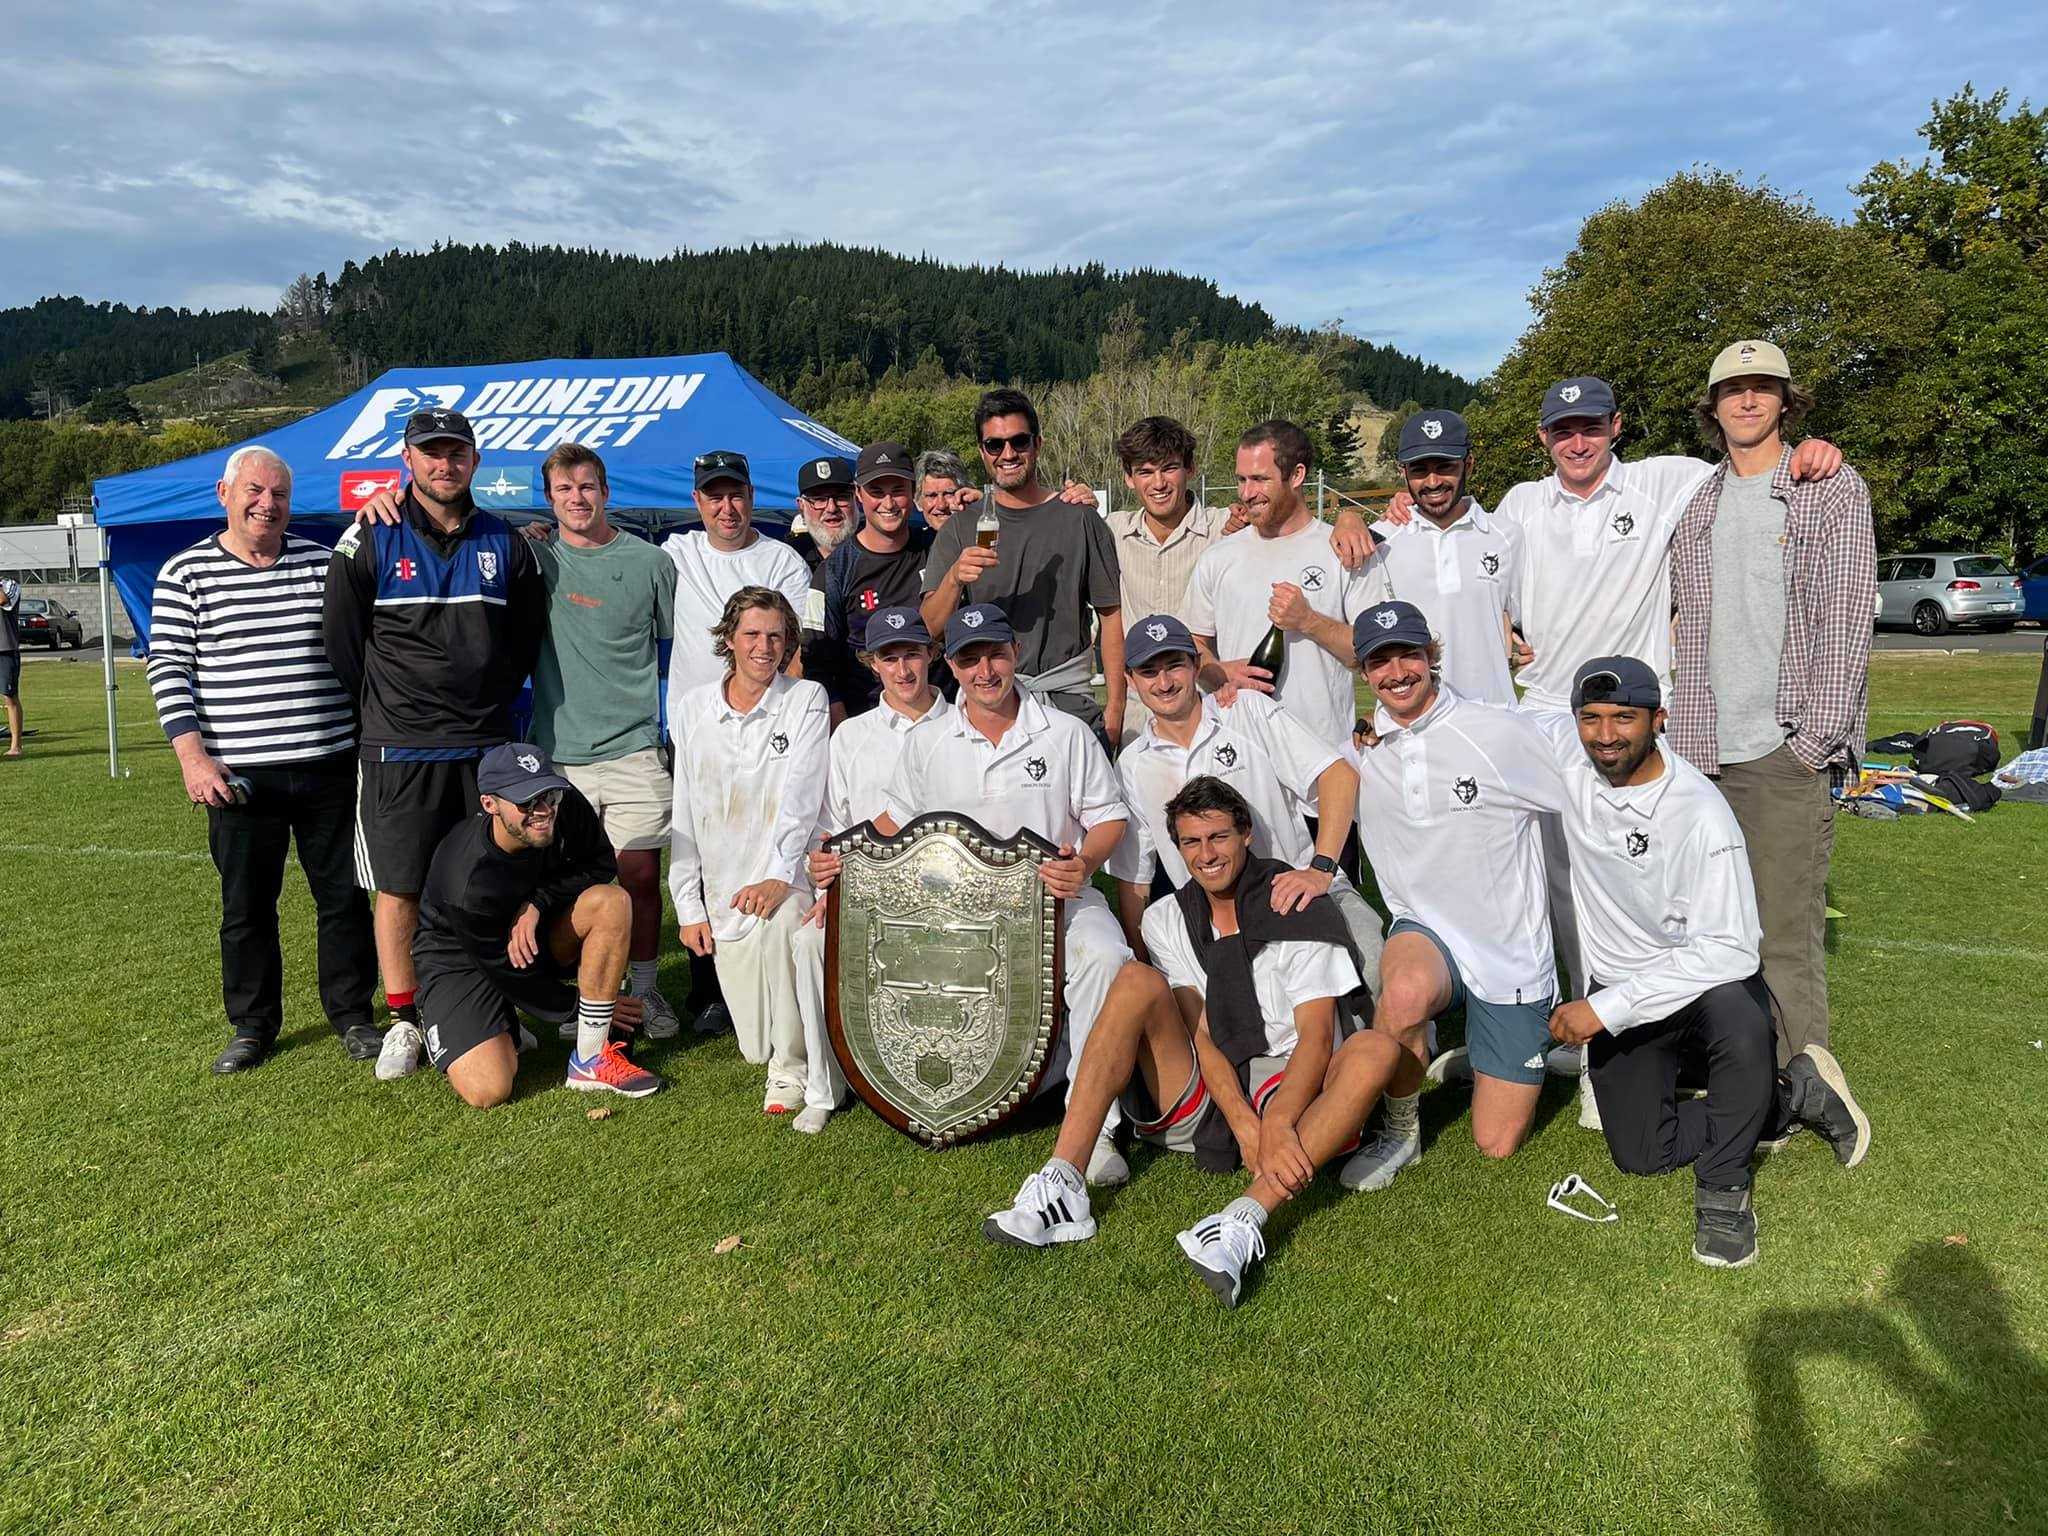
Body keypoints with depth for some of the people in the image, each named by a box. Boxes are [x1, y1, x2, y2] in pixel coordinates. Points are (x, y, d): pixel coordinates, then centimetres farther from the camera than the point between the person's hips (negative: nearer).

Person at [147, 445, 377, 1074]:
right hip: (239, 774, -1)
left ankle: (352, 1014, 22)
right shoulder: (185, 573, 1)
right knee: (246, 906, 9)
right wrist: (193, 757, -9)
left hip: (329, 766, 1)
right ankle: (253, 1026, 25)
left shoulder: (323, 563, 6)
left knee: (344, 897, 7)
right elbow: (167, 671, -1)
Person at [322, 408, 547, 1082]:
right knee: (399, 889, 2)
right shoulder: (369, 541, -1)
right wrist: (388, 709, 7)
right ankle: (403, 1021, 14)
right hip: (397, 750, -2)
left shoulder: (506, 546, 7)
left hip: (485, 746, 2)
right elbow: (341, 640, 5)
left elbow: (528, 638, 17)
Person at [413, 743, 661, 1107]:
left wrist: (537, 903, -23)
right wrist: (582, 1006, -11)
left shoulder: (565, 805, -21)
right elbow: (505, 972, -21)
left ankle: (591, 1060, -16)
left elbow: (602, 863, -5)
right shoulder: (467, 885, -33)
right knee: (487, 1091, -25)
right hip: (461, 958, -5)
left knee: (612, 901, -26)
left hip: (535, 934, 5)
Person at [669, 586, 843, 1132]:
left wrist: (780, 876, -23)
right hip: (725, 893, 3)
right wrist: (689, 906, 6)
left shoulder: (807, 701, 1)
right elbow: (683, 815, 11)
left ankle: (815, 1084, -18)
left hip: (789, 883, -3)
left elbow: (801, 800, -10)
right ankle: (787, 1064, 31)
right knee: (758, 1044, -6)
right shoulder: (694, 708, 10)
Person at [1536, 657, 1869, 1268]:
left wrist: (1607, 1008, -31)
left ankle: (1723, 1186, -15)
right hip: (1616, 990, 4)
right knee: (1640, 1154, -6)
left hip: (1703, 977, -4)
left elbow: (1728, 949, -28)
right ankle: (1793, 1095, 15)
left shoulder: (1700, 813, -25)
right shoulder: (1563, 751, -12)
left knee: (1736, 1009, -40)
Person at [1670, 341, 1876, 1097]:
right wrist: (1684, 736, 9)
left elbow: (1846, 624, -4)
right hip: (1707, 751, 5)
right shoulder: (1696, 504, 16)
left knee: (1786, 929, -7)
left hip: (1787, 750, -4)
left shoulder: (1834, 489, 3)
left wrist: (1815, 738, -12)